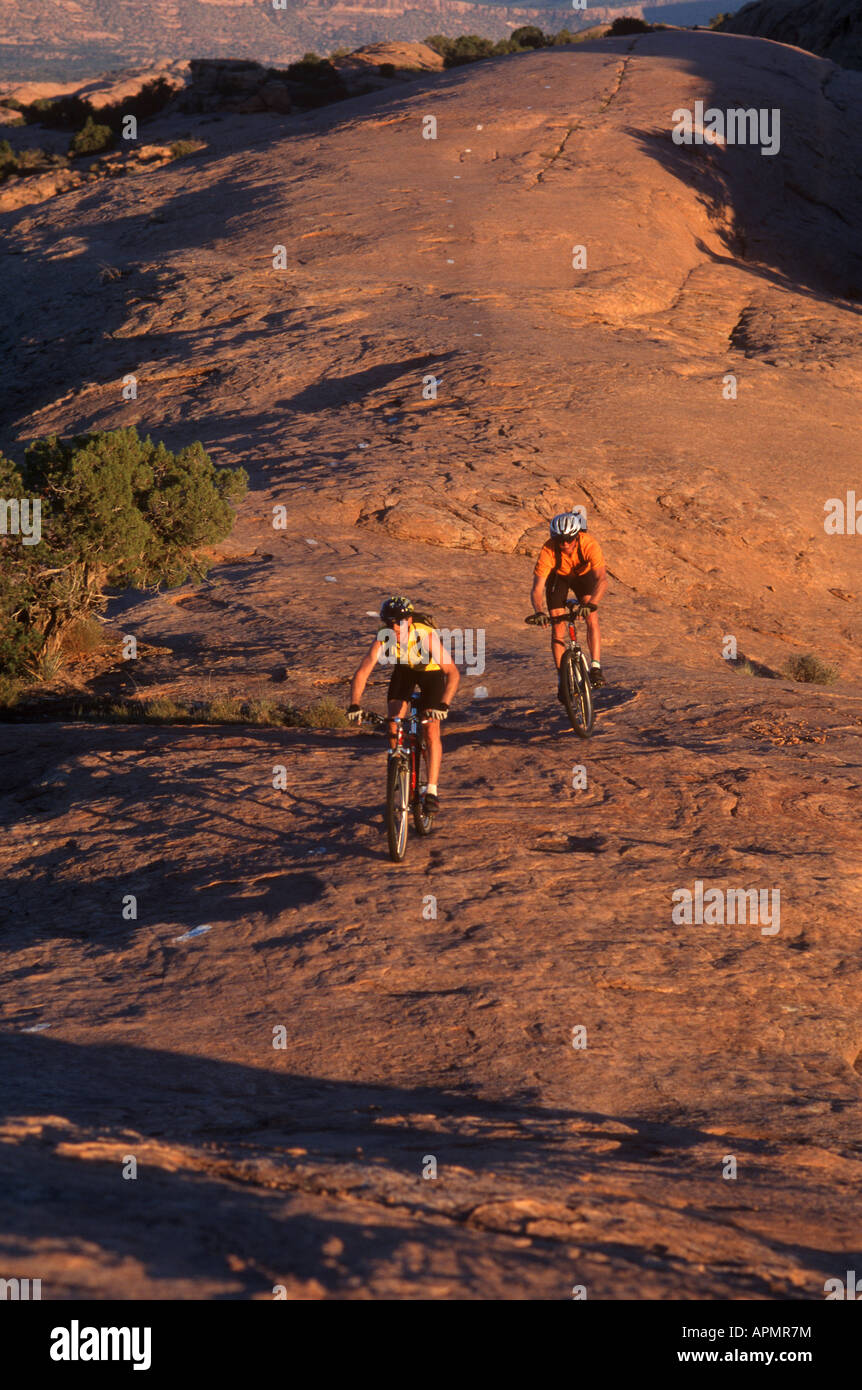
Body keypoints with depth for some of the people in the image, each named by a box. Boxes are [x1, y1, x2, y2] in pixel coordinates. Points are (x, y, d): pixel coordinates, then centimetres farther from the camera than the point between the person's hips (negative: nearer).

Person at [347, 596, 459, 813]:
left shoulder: (427, 635, -38)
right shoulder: (383, 638, -30)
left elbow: (453, 673, -41)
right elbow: (362, 672, -31)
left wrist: (443, 704, -54)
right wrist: (354, 705, -45)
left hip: (431, 671, -3)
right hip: (403, 669, 3)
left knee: (431, 730, -14)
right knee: (393, 724, -12)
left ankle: (432, 791, -11)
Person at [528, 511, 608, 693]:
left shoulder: (589, 545, -38)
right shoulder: (548, 550, -36)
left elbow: (602, 580, -46)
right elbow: (537, 588, -37)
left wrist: (591, 604, -62)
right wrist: (538, 612, -56)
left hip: (583, 574, 0)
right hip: (558, 577, 0)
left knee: (591, 618, -22)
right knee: (557, 628, -8)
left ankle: (596, 668, -19)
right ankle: (562, 679, 3)